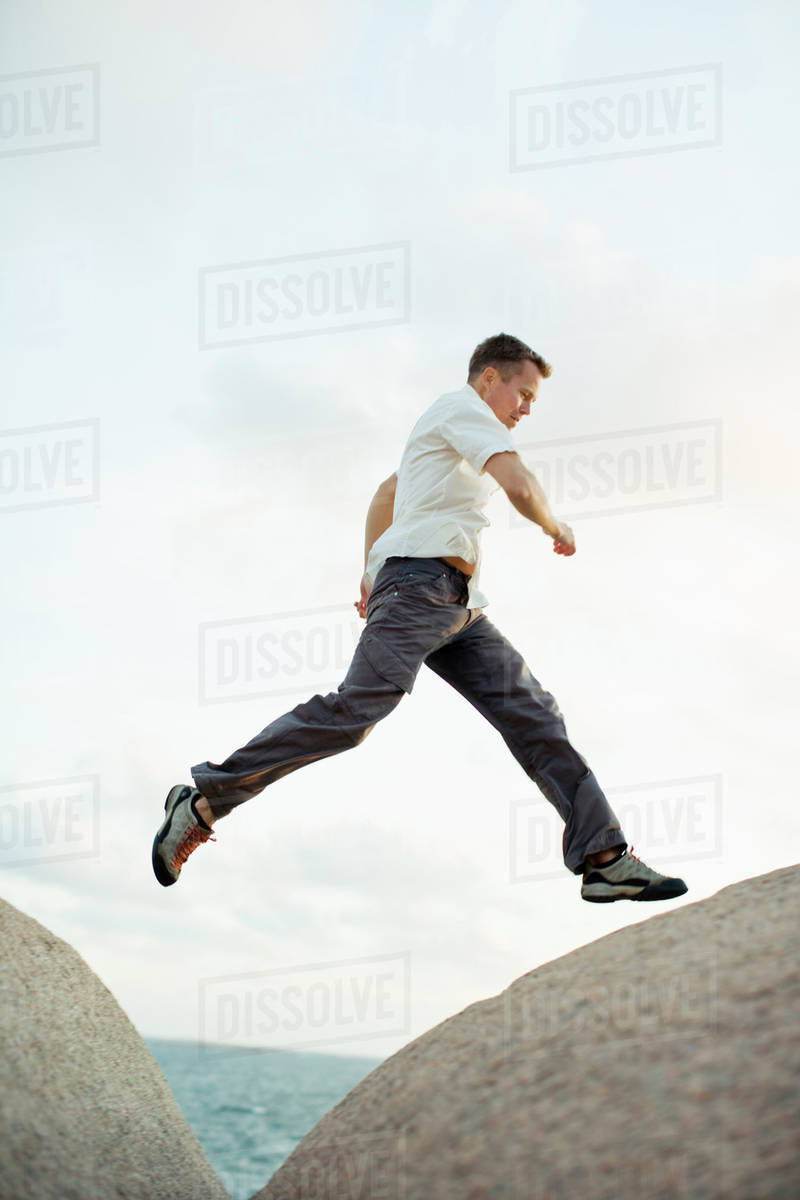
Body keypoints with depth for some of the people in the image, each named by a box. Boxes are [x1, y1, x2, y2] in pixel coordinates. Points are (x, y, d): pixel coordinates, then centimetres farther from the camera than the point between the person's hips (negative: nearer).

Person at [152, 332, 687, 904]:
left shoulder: (452, 436, 31)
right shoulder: (463, 408, 0)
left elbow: (385, 493, 43)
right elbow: (520, 486, -14)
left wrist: (371, 574, 41)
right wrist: (555, 526, 4)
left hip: (459, 606, 10)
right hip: (422, 581, -10)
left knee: (531, 712, -2)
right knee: (357, 708, -22)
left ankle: (604, 858, -9)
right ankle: (204, 802, -18)